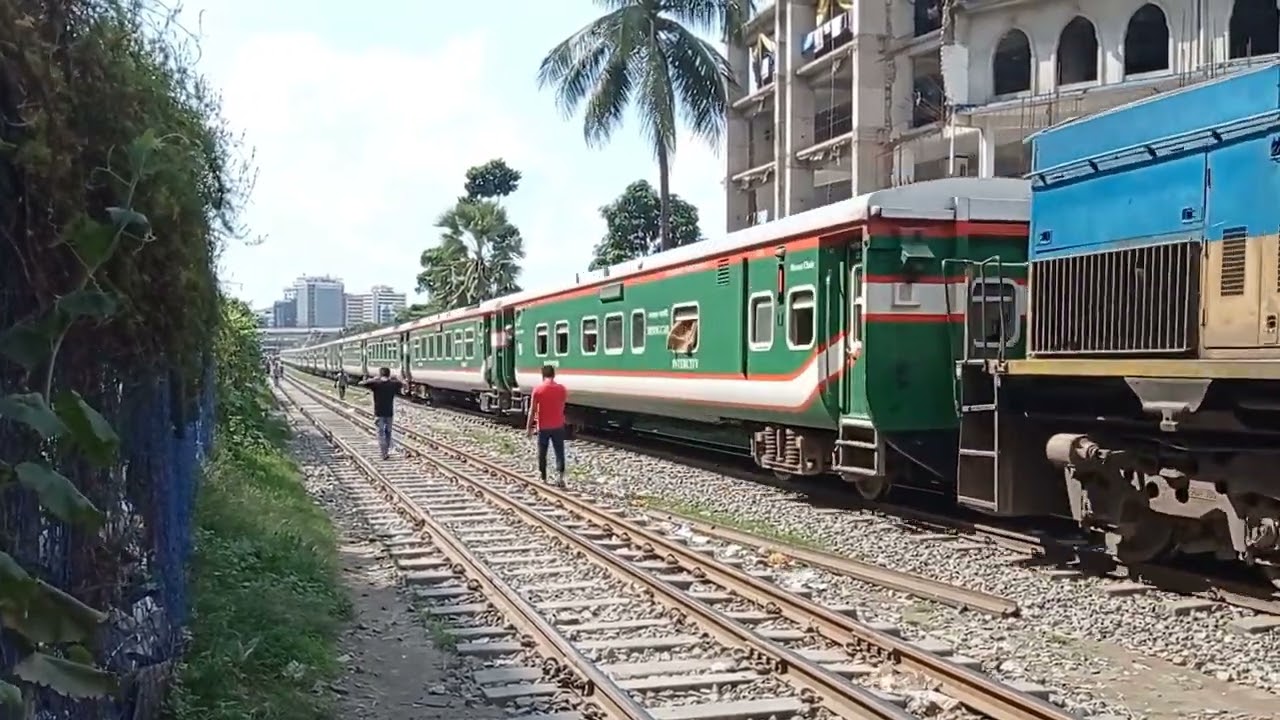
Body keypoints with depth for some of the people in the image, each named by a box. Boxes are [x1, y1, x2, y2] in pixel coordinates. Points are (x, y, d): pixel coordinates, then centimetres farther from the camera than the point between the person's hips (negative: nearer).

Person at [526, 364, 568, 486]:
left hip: (543, 427, -1)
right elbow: (562, 406, 9)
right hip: (558, 426, 1)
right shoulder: (561, 388, -2)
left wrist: (529, 427, -1)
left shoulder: (537, 390, -9)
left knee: (542, 454, 12)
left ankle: (543, 478, 19)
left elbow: (532, 410, -8)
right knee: (559, 452, 3)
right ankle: (560, 474, -14)